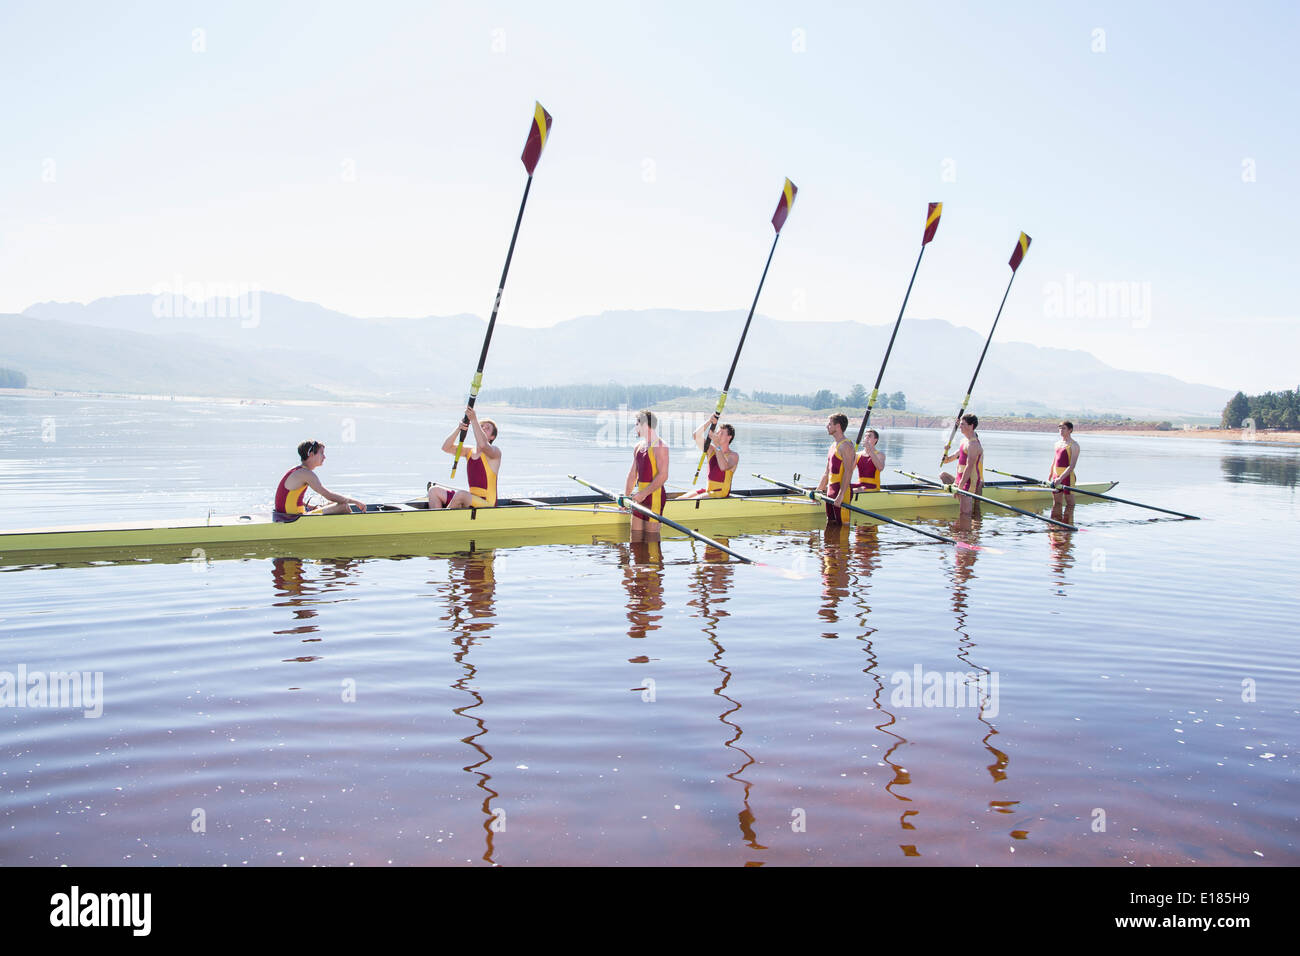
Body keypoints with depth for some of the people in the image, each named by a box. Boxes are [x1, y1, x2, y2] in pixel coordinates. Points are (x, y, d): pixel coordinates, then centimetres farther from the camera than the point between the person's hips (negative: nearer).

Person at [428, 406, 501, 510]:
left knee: (461, 494, -34)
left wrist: (474, 420, -31)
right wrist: (458, 428, -16)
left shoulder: (495, 451, -7)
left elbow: (483, 445, -31)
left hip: (487, 503, -7)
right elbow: (446, 448, -2)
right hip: (471, 499, 7)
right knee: (434, 490, 0)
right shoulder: (469, 451, 12)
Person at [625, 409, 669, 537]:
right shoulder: (638, 447, 15)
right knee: (635, 537, 9)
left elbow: (663, 476, -19)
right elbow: (632, 475, 18)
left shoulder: (659, 446, -12)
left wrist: (644, 493, -21)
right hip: (640, 496, 8)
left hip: (655, 496, -8)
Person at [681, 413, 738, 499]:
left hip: (721, 492, -7)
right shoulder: (711, 450, 9)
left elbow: (724, 467, -29)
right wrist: (709, 421, -18)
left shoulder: (734, 455, -7)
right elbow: (697, 436, -4)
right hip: (708, 490, 7)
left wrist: (717, 445, -30)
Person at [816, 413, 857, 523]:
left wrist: (841, 495, -27)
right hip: (830, 491, 10)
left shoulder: (846, 446, -13)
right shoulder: (833, 446, 18)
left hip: (841, 490, -10)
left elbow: (848, 472, -21)